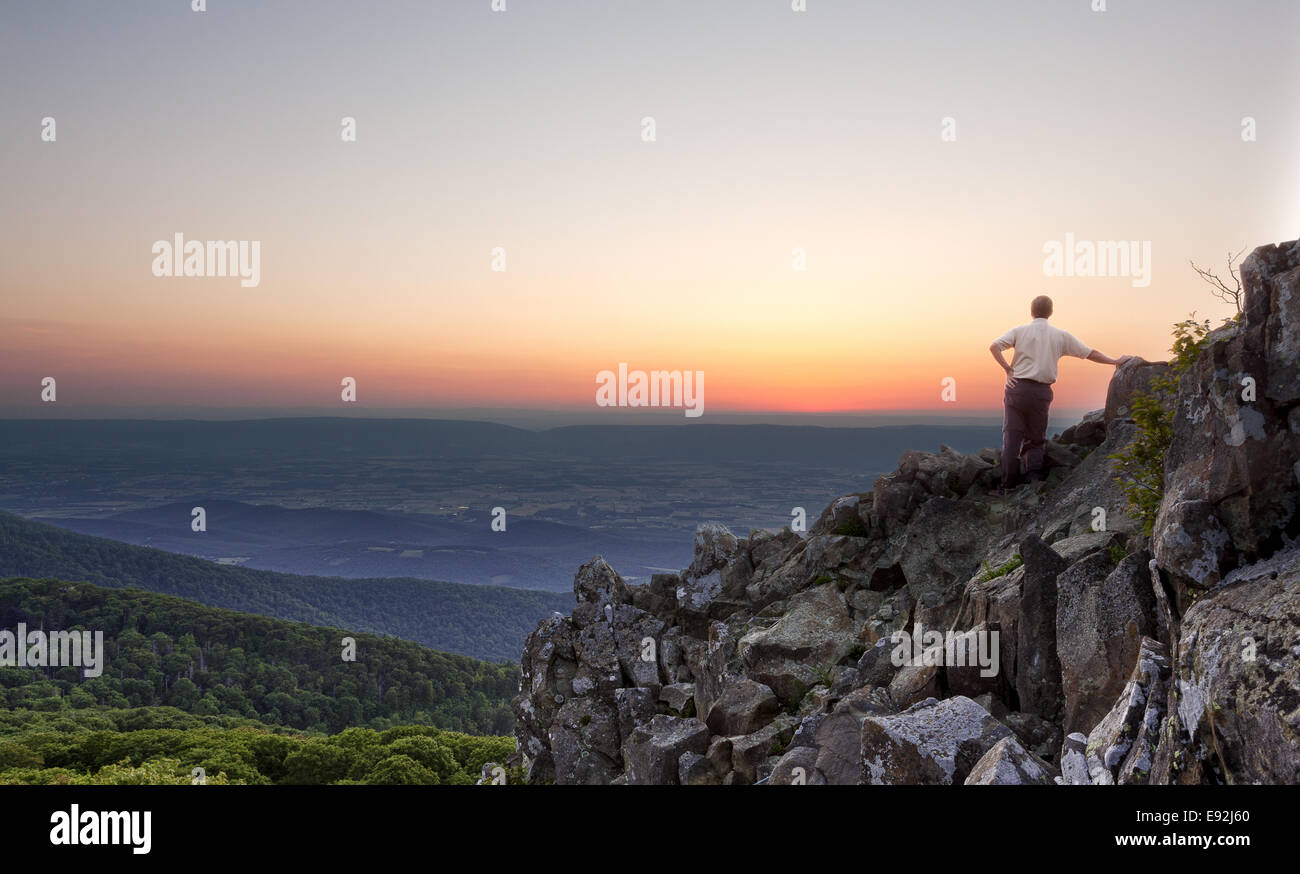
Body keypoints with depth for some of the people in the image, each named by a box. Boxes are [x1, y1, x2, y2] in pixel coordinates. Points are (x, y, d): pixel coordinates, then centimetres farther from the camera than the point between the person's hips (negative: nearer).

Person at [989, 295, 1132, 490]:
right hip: (1042, 392, 1)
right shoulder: (1061, 335, 8)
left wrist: (1008, 369, -5)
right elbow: (1090, 353, 13)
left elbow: (994, 346, -11)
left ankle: (1009, 487, -2)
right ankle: (1034, 480, -3)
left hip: (1017, 387, -1)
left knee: (1012, 437, 0)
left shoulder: (1020, 331, 4)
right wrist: (1115, 361, 24)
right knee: (1035, 439, 12)